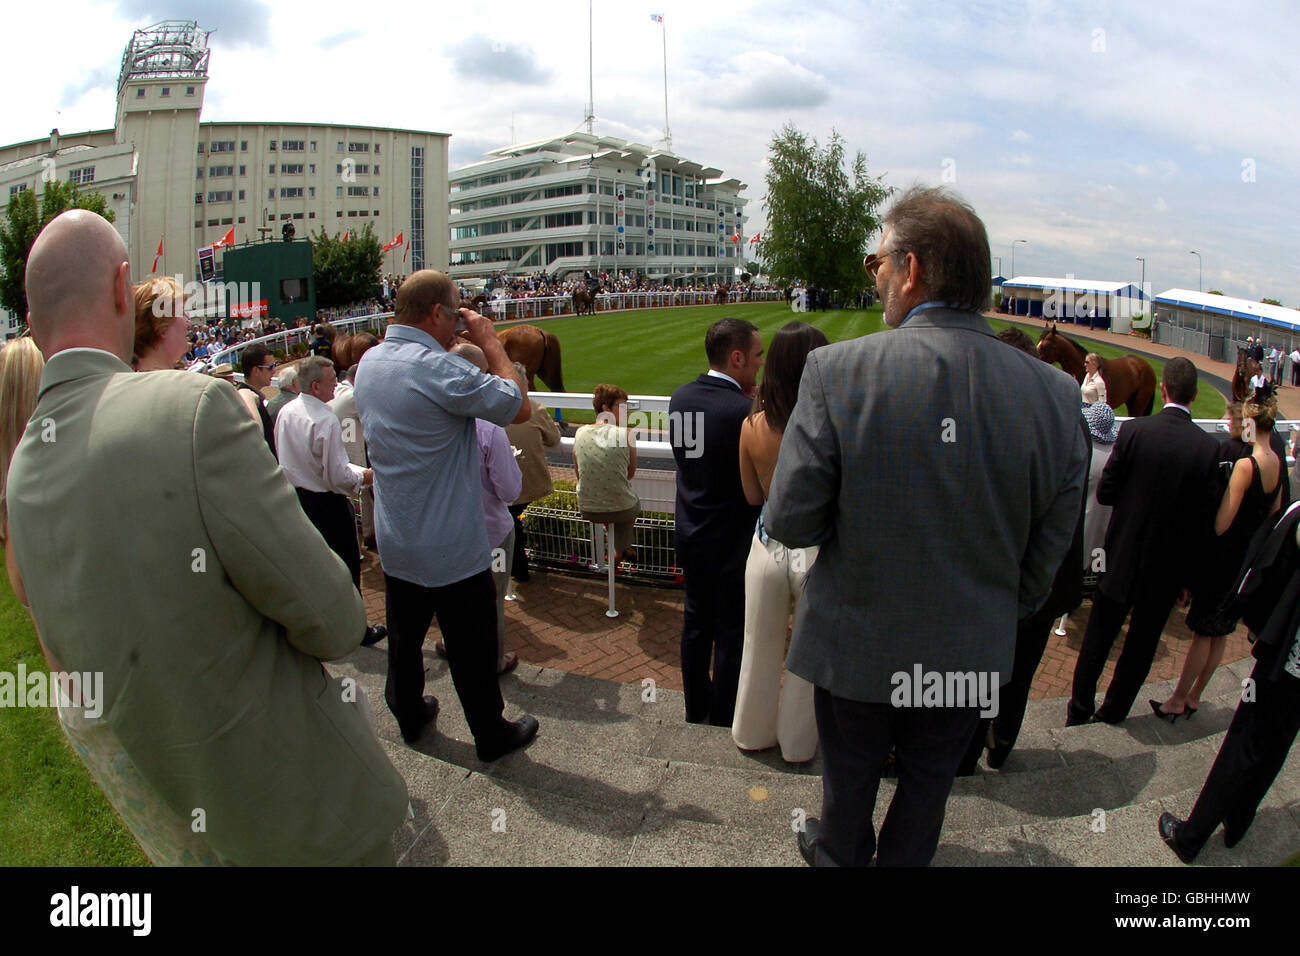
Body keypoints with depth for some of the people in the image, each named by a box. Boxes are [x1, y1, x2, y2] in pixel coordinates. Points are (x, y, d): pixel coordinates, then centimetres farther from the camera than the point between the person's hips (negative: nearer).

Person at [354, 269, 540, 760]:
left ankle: (408, 714, 44)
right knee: (472, 649, 10)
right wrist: (489, 342, -10)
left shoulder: (369, 363, -1)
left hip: (394, 542, 8)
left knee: (405, 637, 24)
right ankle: (490, 733, 28)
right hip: (452, 548, -7)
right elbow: (518, 407, -18)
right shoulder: (440, 369, -26)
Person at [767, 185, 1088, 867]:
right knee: (927, 782, 27)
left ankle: (839, 854, 52)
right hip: (972, 657, 3)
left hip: (858, 646, -2)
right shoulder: (1056, 394, -14)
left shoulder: (839, 371, -26)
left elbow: (790, 523, -20)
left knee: (849, 772, 26)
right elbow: (1047, 549, -5)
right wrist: (1003, 618, 13)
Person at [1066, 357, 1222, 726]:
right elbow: (1203, 522, -7)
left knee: (1097, 641, 14)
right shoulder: (1209, 448, -12)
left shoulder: (1134, 430, -15)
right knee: (1140, 647, 17)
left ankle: (1078, 713, 26)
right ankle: (1111, 716, 28)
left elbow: (1104, 493, -10)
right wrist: (1186, 576, 4)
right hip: (1167, 568, 1)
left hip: (1123, 558, 0)